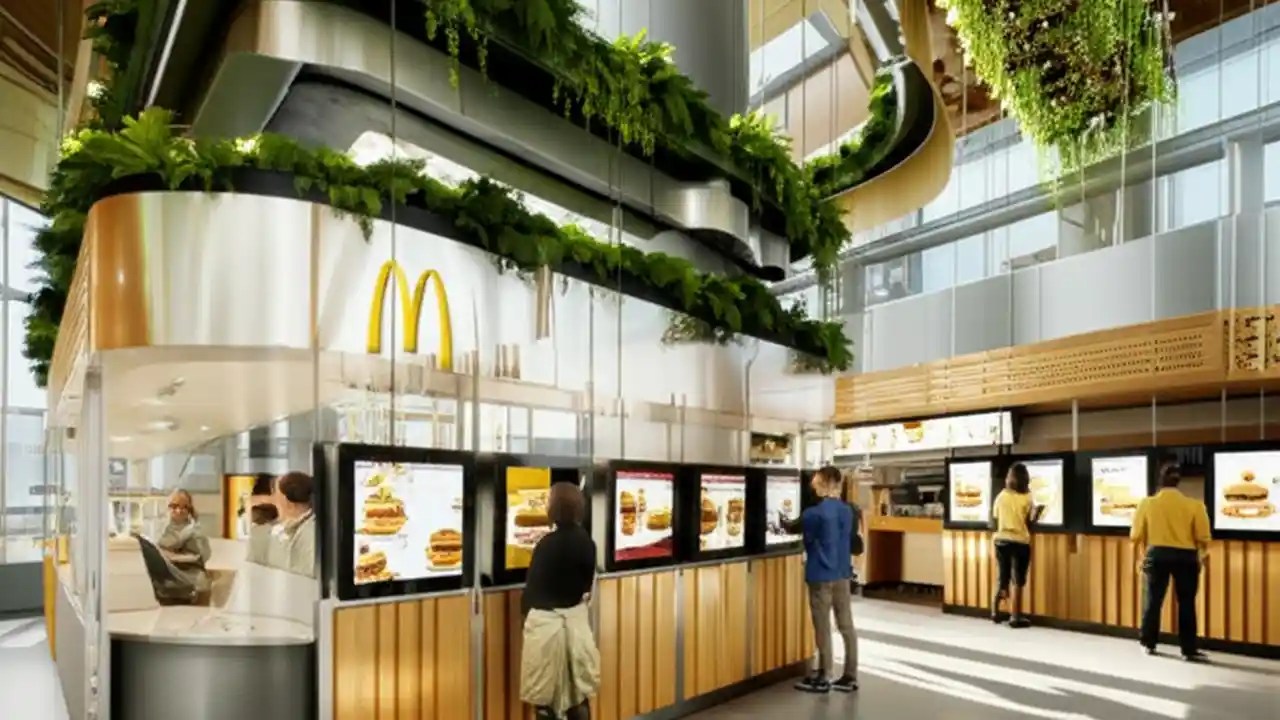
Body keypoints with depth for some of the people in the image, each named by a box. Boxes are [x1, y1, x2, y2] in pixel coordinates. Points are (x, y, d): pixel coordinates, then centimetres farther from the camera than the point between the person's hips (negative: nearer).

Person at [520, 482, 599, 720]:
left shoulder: (548, 544, -19)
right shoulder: (587, 541, 0)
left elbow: (533, 586, -10)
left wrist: (526, 609, 8)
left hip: (547, 623, -6)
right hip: (577, 619, 6)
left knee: (545, 698, 5)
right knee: (578, 693, 15)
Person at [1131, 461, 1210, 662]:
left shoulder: (1147, 503, -2)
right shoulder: (1194, 505, -5)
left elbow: (1136, 535, 0)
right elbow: (1202, 538, -5)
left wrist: (1140, 558, 17)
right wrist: (1203, 554, 16)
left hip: (1157, 554, 1)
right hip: (1185, 556, -1)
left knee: (1153, 601, 12)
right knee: (1186, 604, 8)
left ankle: (1149, 644, 23)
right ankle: (1189, 650, 11)